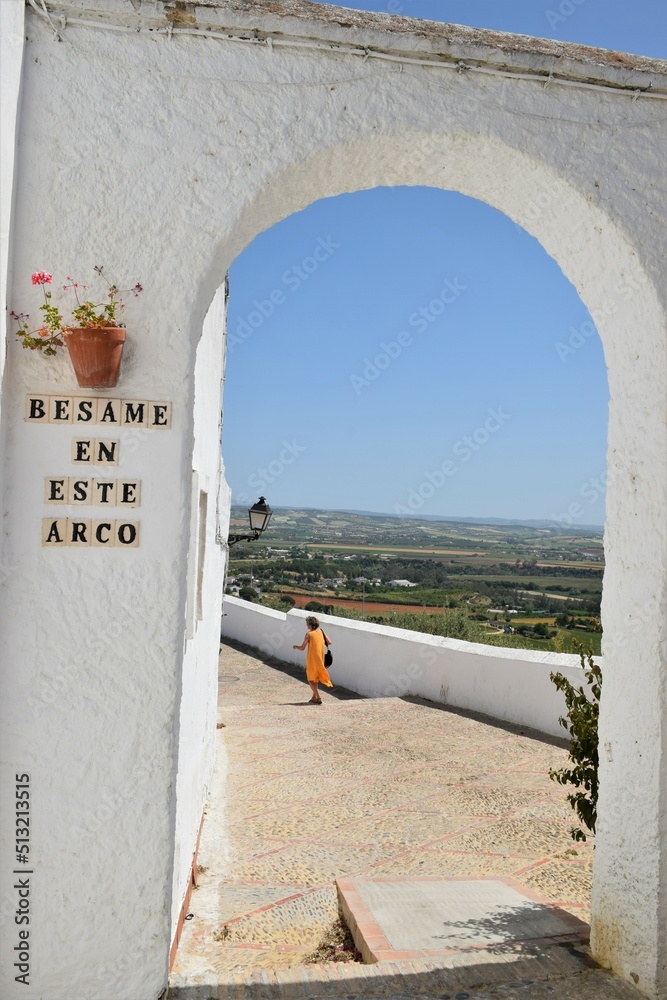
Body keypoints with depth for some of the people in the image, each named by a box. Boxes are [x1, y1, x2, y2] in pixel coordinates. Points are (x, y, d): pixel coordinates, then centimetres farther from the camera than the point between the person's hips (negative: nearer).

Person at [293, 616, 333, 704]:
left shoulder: (308, 634, -12)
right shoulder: (321, 632, 3)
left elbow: (302, 648, -10)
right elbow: (329, 642, 3)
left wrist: (295, 647, 10)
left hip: (312, 659, -6)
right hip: (320, 658, 6)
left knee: (311, 679, 5)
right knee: (316, 678, 19)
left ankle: (318, 698, -2)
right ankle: (314, 697, 22)